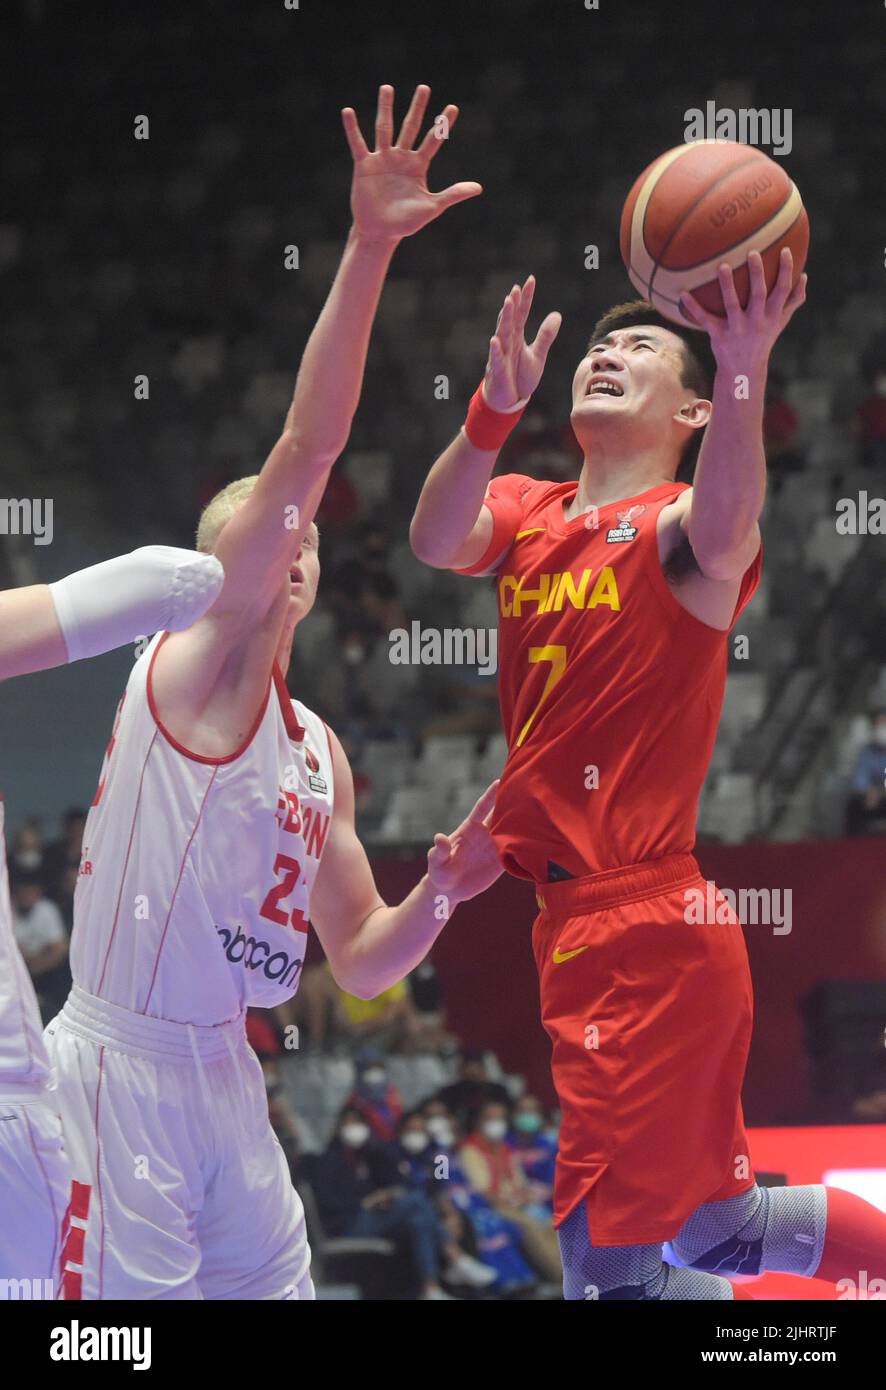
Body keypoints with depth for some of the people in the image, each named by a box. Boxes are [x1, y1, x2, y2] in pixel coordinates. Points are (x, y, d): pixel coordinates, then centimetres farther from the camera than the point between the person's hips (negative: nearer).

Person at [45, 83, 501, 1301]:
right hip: (121, 1065, -8)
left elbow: (359, 963, 21)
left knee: (277, 1288, 12)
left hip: (224, 1073, 9)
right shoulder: (197, 660, -6)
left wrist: (440, 895, 0)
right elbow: (308, 448, -18)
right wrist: (368, 252, -27)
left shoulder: (320, 754, 17)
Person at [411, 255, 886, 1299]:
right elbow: (439, 541, -11)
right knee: (713, 1227, 19)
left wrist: (744, 375, -48)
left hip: (644, 932, -8)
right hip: (563, 927, 8)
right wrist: (495, 408, -29)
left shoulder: (676, 522, -7)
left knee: (612, 1266, -9)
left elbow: (721, 539, -32)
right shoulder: (527, 516, 11)